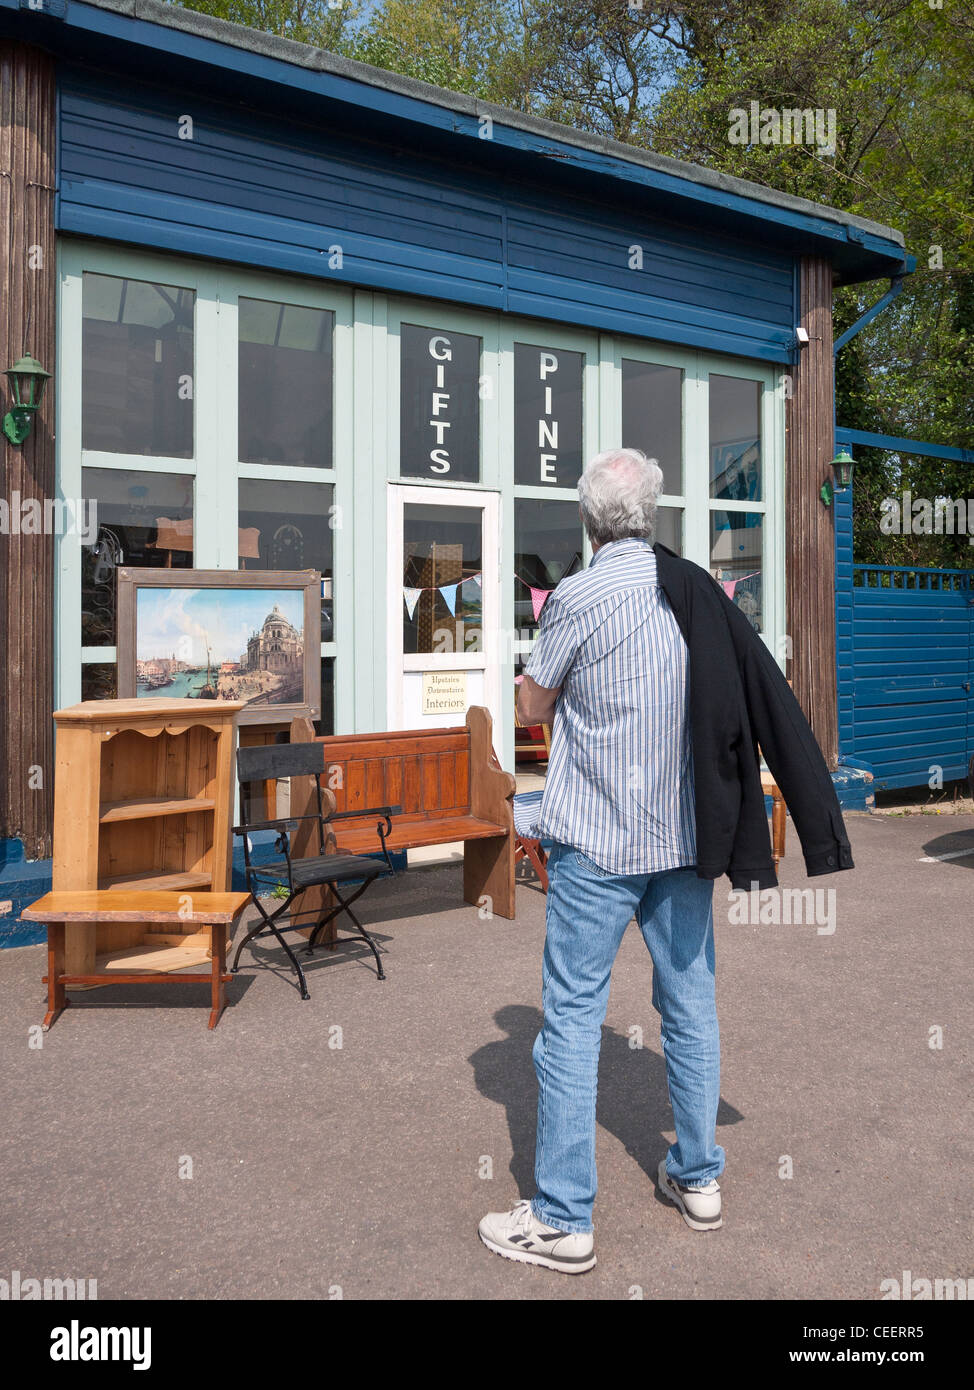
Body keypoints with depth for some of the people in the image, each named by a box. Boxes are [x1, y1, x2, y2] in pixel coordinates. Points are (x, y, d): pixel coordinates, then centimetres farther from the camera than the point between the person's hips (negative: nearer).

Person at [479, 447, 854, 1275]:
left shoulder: (578, 597, -13)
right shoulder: (701, 592, 2)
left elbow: (531, 708, -3)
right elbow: (762, 699, 8)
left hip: (596, 842, -5)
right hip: (686, 835, 6)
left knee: (572, 1020, 3)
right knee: (691, 1007, 17)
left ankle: (563, 1220, 12)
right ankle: (699, 1178, 32)